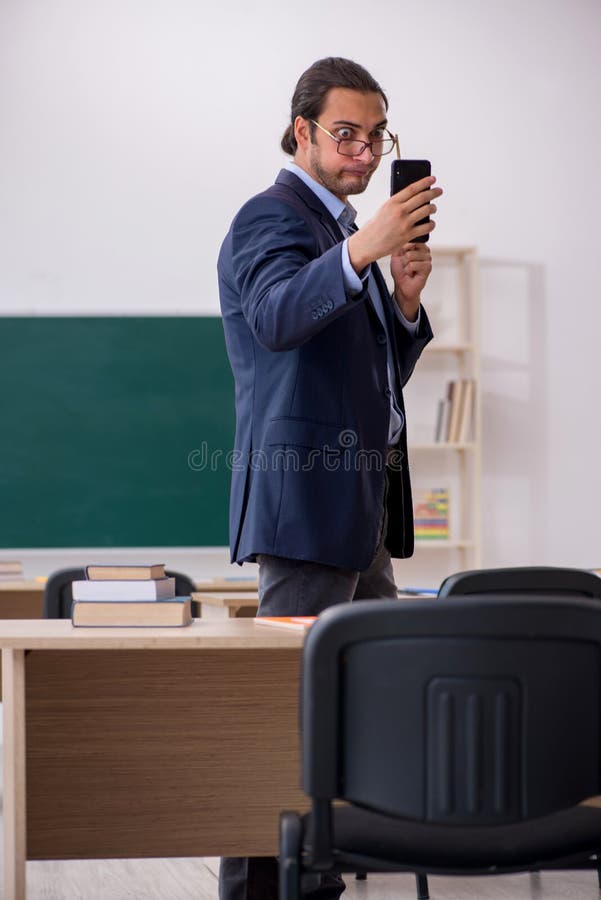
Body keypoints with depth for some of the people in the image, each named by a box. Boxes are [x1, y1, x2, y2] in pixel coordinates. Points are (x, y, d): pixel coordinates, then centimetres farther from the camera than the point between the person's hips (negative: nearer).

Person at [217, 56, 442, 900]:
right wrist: (359, 252, -45)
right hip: (307, 498, -10)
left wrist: (406, 299, -2)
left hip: (361, 503, 10)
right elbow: (277, 316, -30)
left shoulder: (341, 230, 21)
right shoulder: (271, 217, -8)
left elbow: (385, 369, 18)